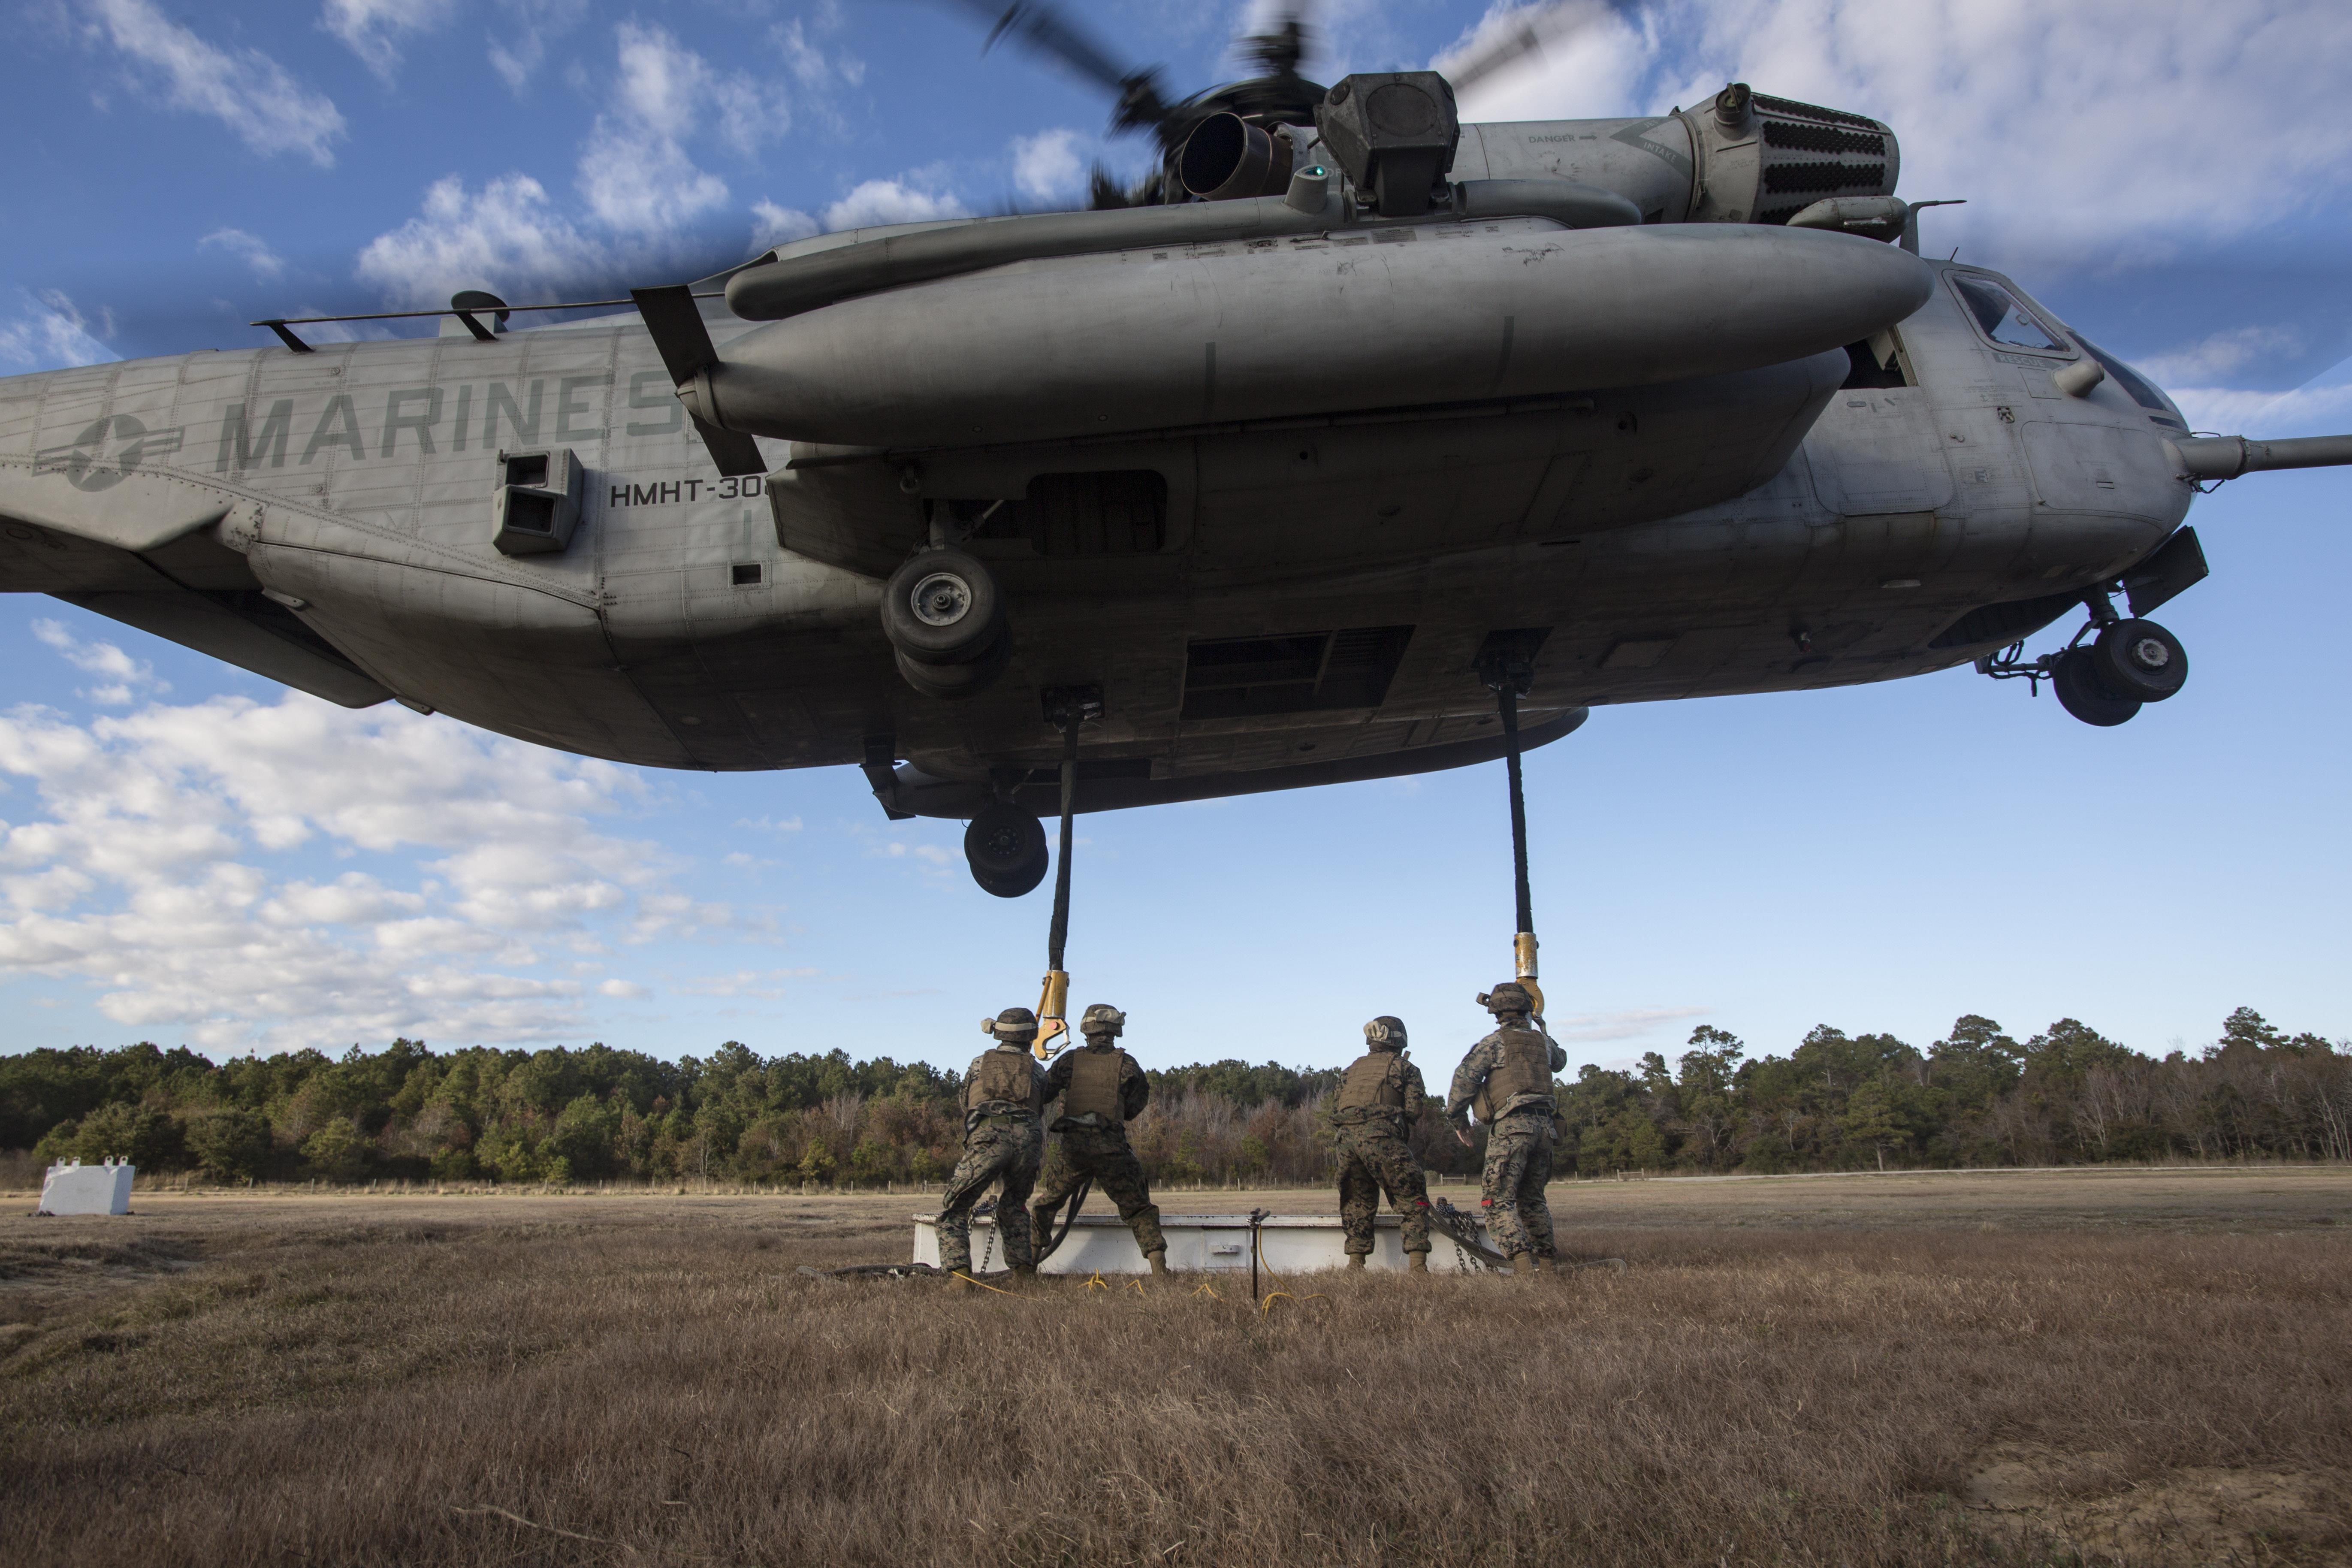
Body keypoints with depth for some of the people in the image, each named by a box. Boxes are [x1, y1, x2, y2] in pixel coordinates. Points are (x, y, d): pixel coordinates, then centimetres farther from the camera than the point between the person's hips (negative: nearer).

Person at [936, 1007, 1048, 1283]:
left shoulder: (979, 1063, 26)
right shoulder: (1037, 1070, 25)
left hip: (988, 1137, -2)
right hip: (1028, 1138, 2)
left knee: (953, 1210, 6)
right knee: (1013, 1207, 26)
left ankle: (959, 1272, -12)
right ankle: (1026, 1272, 18)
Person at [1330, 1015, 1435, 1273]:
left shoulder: (1354, 1068, 26)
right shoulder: (1404, 1067, 13)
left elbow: (1335, 1110, 22)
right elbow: (1416, 1108, 3)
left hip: (1345, 1139, 5)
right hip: (1380, 1137, -5)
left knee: (1358, 1204, 19)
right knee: (1413, 1201, 3)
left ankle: (1355, 1264, 16)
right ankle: (1418, 1266, -6)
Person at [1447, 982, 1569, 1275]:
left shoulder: (1494, 1042, -1)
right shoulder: (1543, 1040, 14)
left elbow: (1464, 1078, -8)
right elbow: (1559, 1061, 38)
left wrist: (1458, 1119, 3)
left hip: (1511, 1126, -6)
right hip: (1544, 1125, 6)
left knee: (1499, 1200, -7)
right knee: (1533, 1198, 21)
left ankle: (1523, 1262, -21)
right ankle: (1546, 1259, 22)